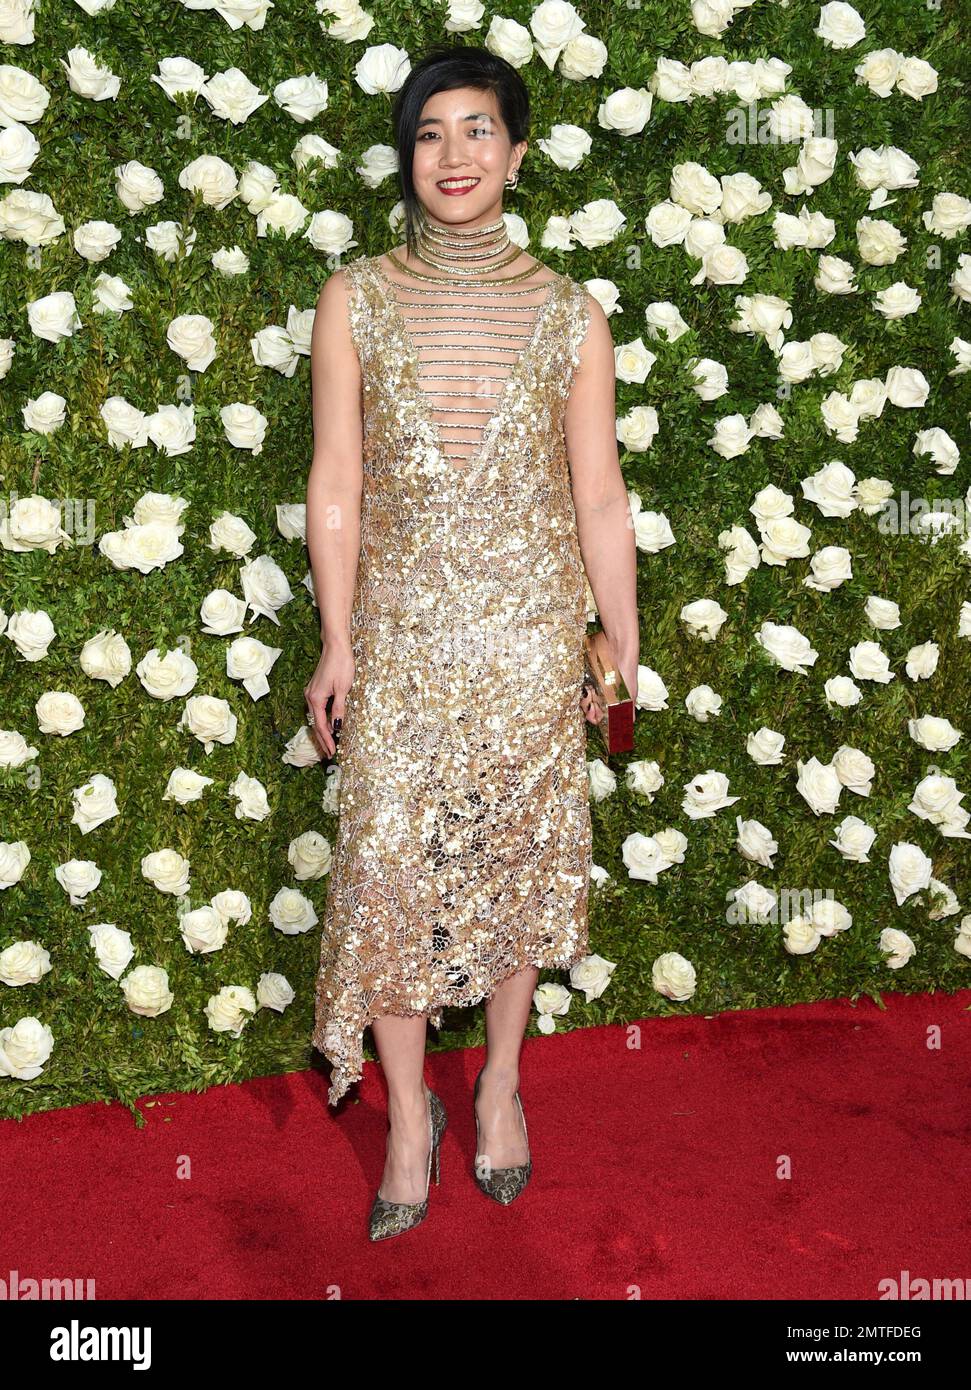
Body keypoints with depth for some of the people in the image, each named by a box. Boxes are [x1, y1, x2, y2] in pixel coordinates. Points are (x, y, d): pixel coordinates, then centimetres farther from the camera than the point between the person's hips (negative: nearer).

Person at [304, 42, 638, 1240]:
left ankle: (501, 1083, 32)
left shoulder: (568, 316, 0)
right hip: (401, 634, 0)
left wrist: (625, 656, 4)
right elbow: (336, 482, 0)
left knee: (515, 858, 10)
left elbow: (599, 499, 2)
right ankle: (409, 1116, 21)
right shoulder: (356, 299, 0)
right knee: (389, 868, 1)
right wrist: (336, 640, -2)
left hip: (530, 636, 0)